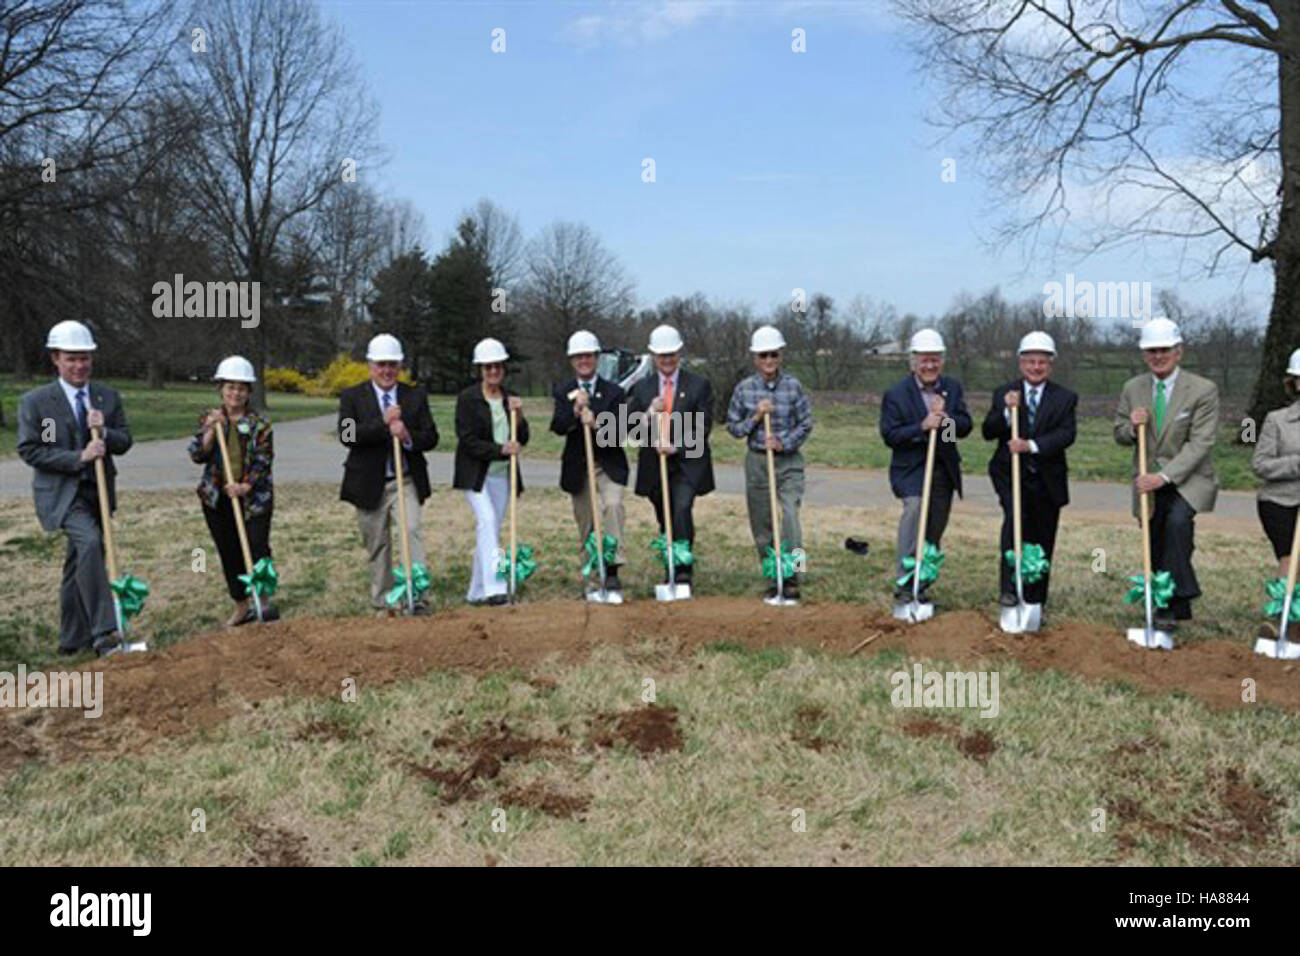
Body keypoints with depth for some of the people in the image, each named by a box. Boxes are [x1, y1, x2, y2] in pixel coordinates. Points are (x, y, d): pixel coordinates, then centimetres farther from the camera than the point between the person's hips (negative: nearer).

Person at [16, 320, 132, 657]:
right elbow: (29, 450, -9)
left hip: (98, 491, 5)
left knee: (79, 563, 13)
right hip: (60, 492, -5)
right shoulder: (35, 401, -5)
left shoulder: (109, 397, 6)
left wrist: (104, 432, -16)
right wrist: (78, 457, -20)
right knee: (90, 543, -28)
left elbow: (124, 442, 6)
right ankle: (103, 634, -27)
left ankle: (72, 642, 26)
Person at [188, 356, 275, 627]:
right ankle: (241, 607, 20)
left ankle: (263, 602, 12)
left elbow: (263, 461, -7)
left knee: (257, 549, -6)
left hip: (253, 498, -2)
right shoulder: (209, 419, 6)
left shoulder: (260, 424, -1)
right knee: (229, 554, 8)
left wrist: (246, 486, -20)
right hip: (217, 500, 3)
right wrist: (211, 430, -16)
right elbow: (197, 455, -3)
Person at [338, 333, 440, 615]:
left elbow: (431, 438, 1)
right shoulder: (352, 397, 2)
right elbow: (347, 435, -13)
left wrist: (408, 436, -19)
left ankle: (417, 595, -20)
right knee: (377, 544, 8)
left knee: (412, 531, -17)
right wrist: (383, 423, -20)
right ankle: (382, 603, 21)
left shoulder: (416, 395, 7)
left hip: (406, 481, 0)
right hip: (369, 484, 0)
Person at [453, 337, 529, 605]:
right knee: (487, 522, -20)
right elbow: (467, 441, -11)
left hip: (503, 473, 5)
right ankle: (493, 587, -24)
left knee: (491, 530, 7)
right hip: (476, 473, -5)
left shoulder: (510, 398, 9)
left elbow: (522, 439, 9)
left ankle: (477, 592, 15)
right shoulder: (467, 399, -6)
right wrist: (501, 449, -21)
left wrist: (519, 415, -8)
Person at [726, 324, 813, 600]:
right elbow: (733, 427, 4)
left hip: (789, 461, -2)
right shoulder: (744, 388, 1)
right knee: (761, 524, 7)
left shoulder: (793, 386, -2)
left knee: (789, 518, -16)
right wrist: (755, 417, -12)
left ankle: (792, 580, -8)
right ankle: (774, 578, 21)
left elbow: (805, 425, 1)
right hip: (757, 461, 2)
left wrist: (784, 443, -13)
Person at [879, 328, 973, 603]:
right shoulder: (896, 394, -7)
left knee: (934, 531, 10)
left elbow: (965, 427, 1)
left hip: (945, 471, 5)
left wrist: (945, 417, -18)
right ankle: (904, 585, -25)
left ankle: (920, 587, 26)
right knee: (914, 508, -28)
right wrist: (922, 426, -23)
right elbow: (889, 435, -12)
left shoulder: (953, 388, 7)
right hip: (911, 469, -5)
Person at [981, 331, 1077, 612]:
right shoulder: (1004, 393, 5)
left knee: (1042, 541, 8)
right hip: (1011, 473, -1)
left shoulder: (1065, 398, 3)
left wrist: (1031, 445, -26)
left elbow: (1066, 434, -11)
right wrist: (1007, 412, -21)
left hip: (1047, 479, 1)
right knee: (1015, 517, -27)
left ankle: (1035, 602, 22)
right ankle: (1008, 587, -21)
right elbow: (988, 432, -3)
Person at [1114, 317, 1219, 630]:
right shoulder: (1133, 388, 4)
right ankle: (1177, 609, 27)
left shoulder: (1203, 390, -9)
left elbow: (1200, 443, -16)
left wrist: (1165, 476, -26)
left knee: (1178, 520, -32)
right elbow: (1120, 435, 11)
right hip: (1149, 481, 4)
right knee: (1156, 552, 8)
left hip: (1188, 479, -4)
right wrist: (1131, 427, -14)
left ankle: (1173, 602, -25)